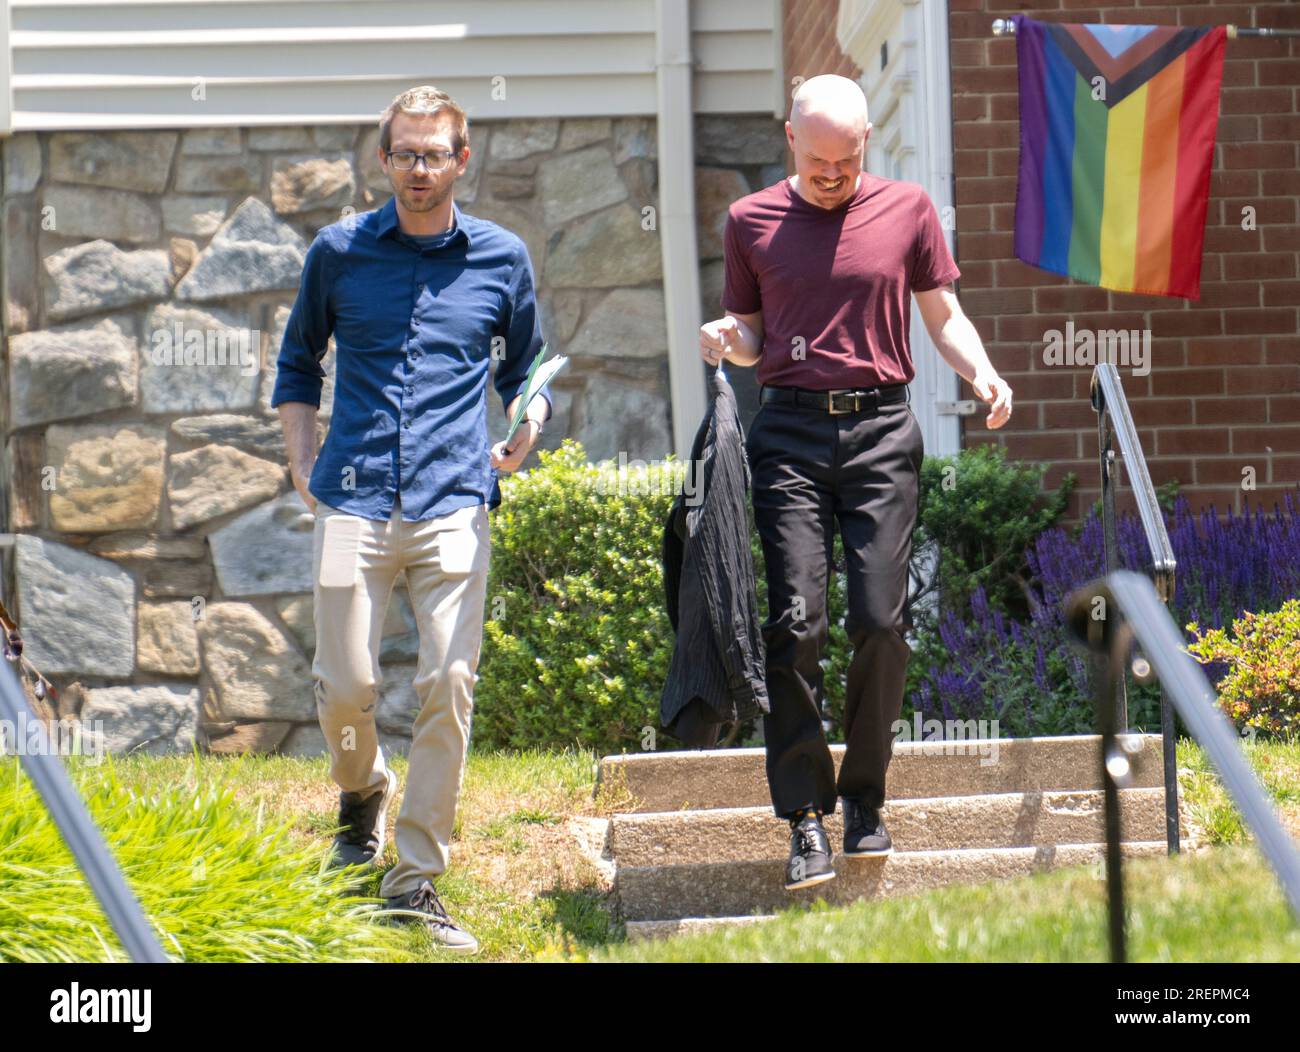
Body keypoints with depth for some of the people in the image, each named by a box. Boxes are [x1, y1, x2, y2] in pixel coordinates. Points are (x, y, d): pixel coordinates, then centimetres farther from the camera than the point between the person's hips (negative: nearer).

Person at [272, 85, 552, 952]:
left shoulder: (502, 258, 10)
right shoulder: (338, 252, 9)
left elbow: (524, 366, 22)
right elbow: (299, 362, 21)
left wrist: (528, 426, 1)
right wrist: (304, 465, 10)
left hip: (454, 500, 0)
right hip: (354, 497, 0)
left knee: (450, 685, -10)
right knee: (345, 687, -3)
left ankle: (417, 881, -2)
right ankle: (364, 791, 32)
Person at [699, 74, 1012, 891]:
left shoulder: (906, 209, 9)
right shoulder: (752, 221, 10)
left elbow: (942, 313, 14)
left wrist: (981, 370, -5)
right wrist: (726, 339, -7)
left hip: (881, 428, 0)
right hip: (790, 429, 0)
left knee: (881, 618, -5)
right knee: (795, 620, -8)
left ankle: (866, 800, 11)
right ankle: (806, 819, -4)